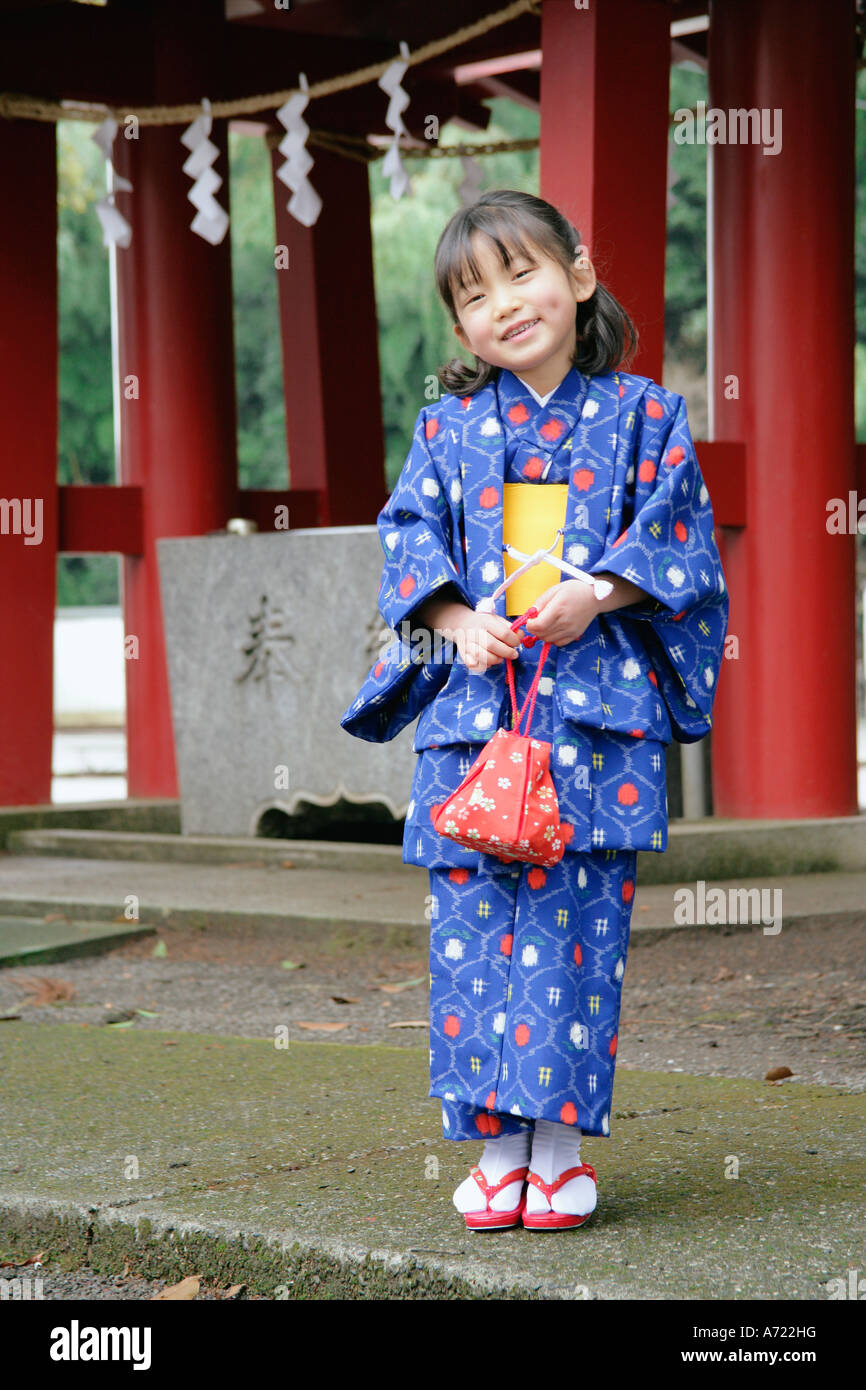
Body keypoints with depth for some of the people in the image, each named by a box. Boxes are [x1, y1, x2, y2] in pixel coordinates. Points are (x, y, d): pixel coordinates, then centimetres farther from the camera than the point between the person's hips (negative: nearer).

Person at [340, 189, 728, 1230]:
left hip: (596, 704, -2)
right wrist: (458, 619, -9)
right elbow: (410, 539, 9)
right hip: (472, 703, 2)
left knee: (575, 920, -4)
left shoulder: (643, 414, 6)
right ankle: (495, 1144, 7)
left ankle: (559, 1138, 3)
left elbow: (675, 536, 2)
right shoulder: (449, 426, 12)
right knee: (471, 923, -1)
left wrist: (595, 594, -14)